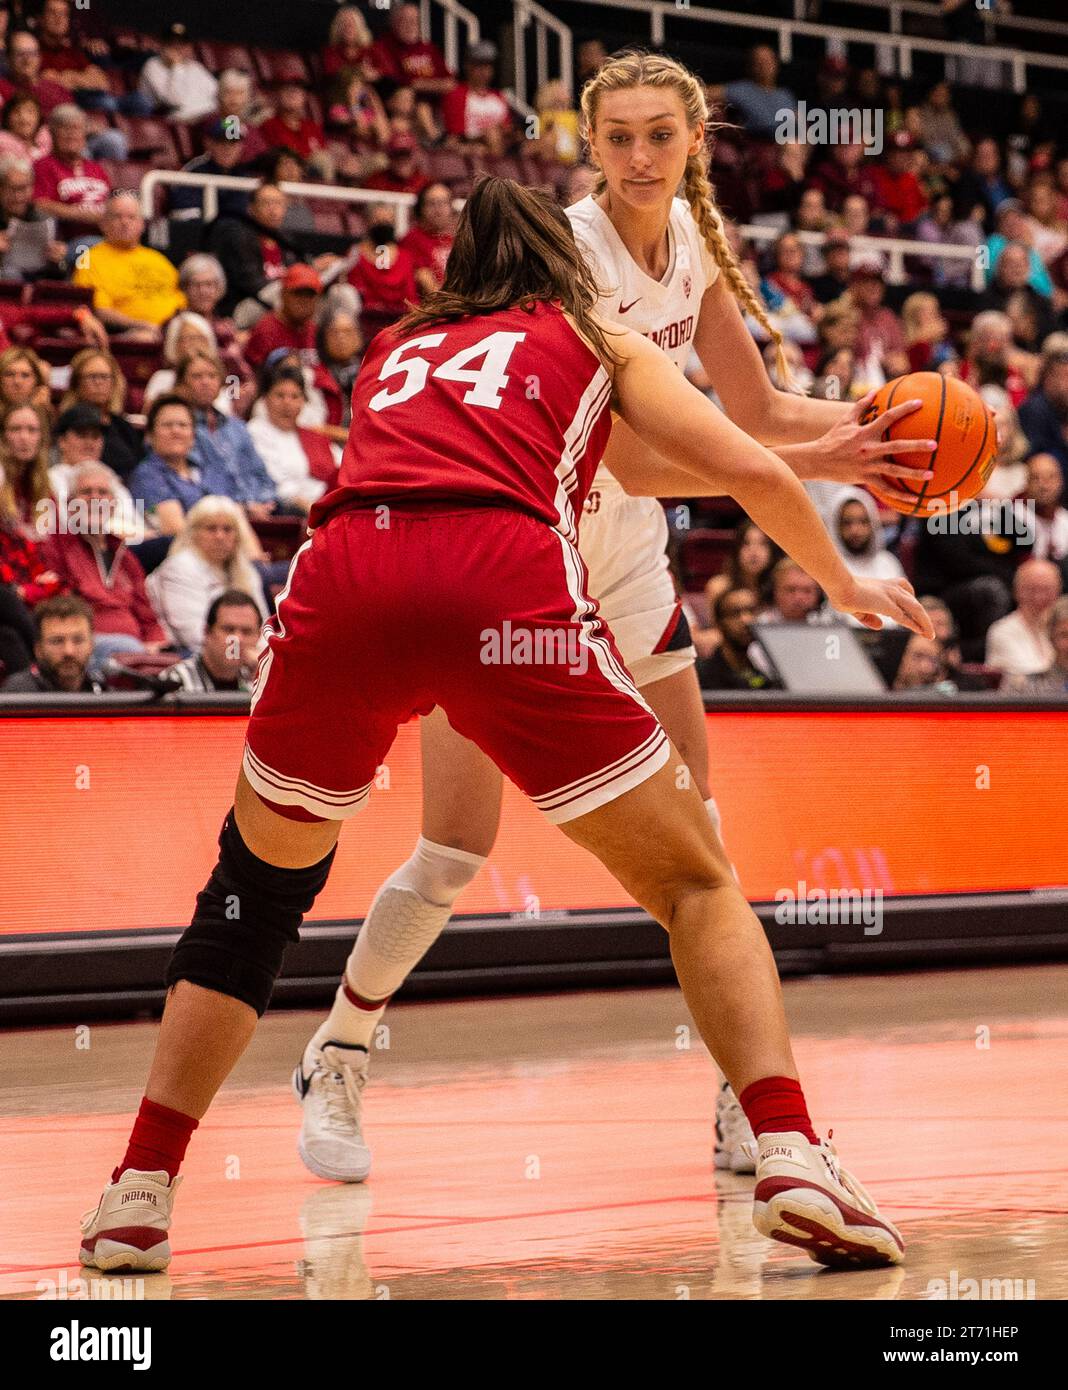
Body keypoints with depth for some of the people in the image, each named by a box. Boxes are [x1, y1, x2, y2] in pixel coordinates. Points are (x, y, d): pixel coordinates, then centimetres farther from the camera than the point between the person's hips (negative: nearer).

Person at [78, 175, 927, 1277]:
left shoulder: (394, 350, 37)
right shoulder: (598, 342, 27)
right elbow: (751, 474, 17)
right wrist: (843, 584, 37)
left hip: (342, 574, 3)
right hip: (507, 583, -3)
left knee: (255, 887, 25)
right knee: (694, 885, 11)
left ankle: (139, 1191, 16)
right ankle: (791, 1158, -8)